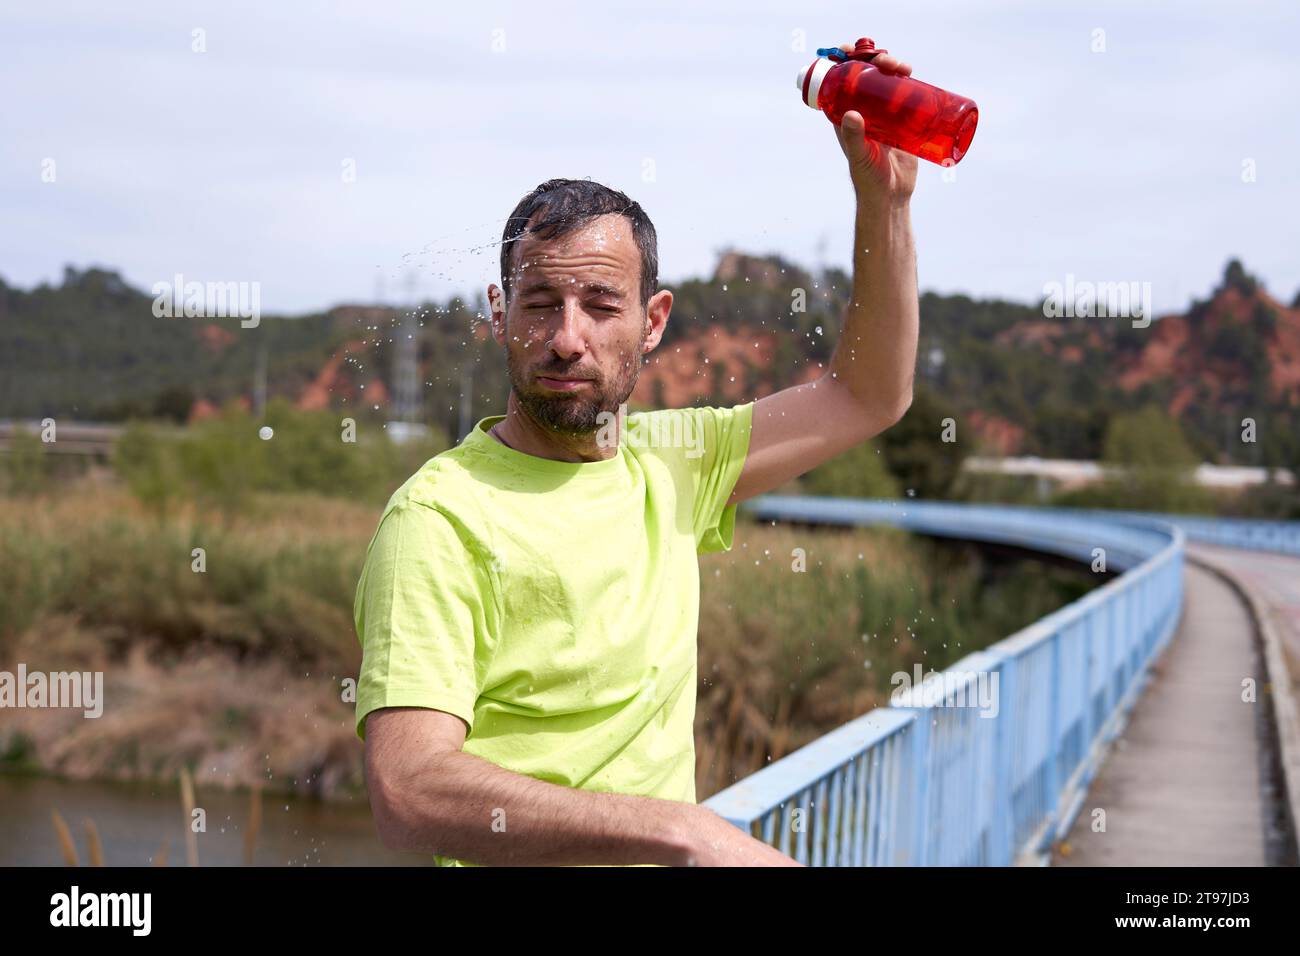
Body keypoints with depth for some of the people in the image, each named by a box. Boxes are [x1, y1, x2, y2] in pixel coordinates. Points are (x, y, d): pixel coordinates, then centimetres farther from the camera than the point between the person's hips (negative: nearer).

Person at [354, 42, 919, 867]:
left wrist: (883, 196, 9)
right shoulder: (441, 518, -12)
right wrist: (682, 830, -26)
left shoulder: (664, 464, 8)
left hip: (668, 853, 5)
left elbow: (870, 396, 20)